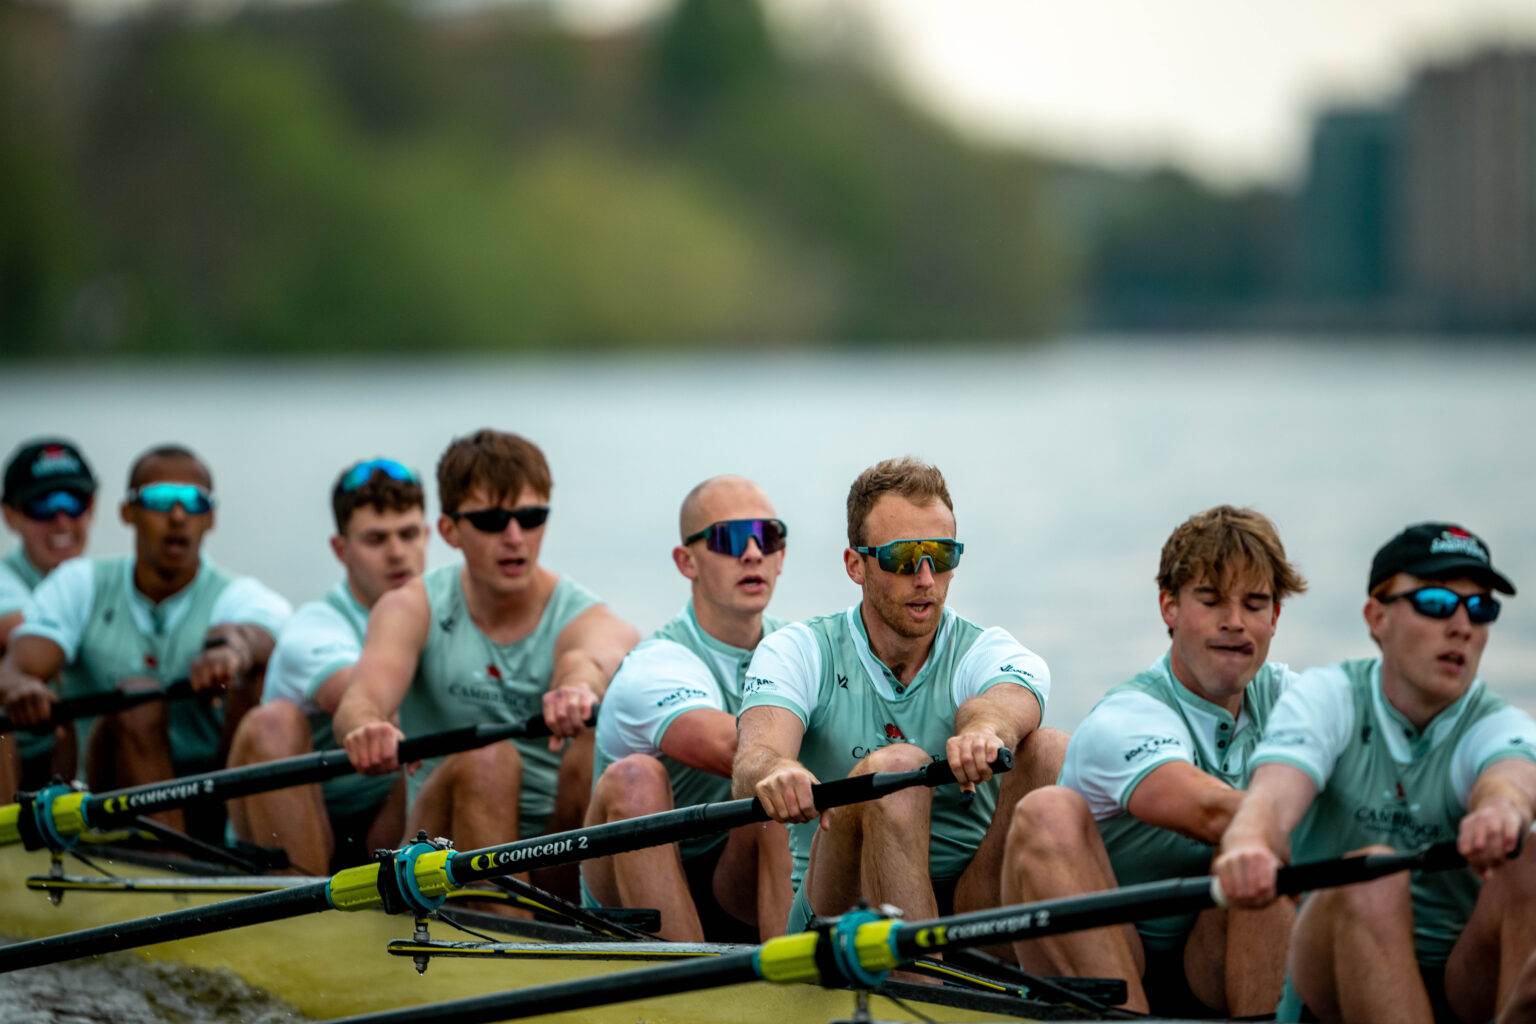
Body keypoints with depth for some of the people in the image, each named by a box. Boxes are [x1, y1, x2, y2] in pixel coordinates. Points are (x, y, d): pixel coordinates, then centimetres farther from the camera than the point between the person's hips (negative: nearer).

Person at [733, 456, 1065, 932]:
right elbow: (754, 758, -18)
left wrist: (984, 731, -50)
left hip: (971, 898, 2)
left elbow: (1009, 699, -23)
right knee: (893, 767, -29)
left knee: (1053, 750, -20)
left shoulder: (987, 653, 5)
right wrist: (776, 772, -46)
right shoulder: (799, 654, 3)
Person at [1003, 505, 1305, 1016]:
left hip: (1212, 974, 3)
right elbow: (1212, 812, -37)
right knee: (1047, 813, -28)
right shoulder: (1123, 721, -16)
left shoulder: (1281, 696, 6)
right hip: (1094, 974, -3)